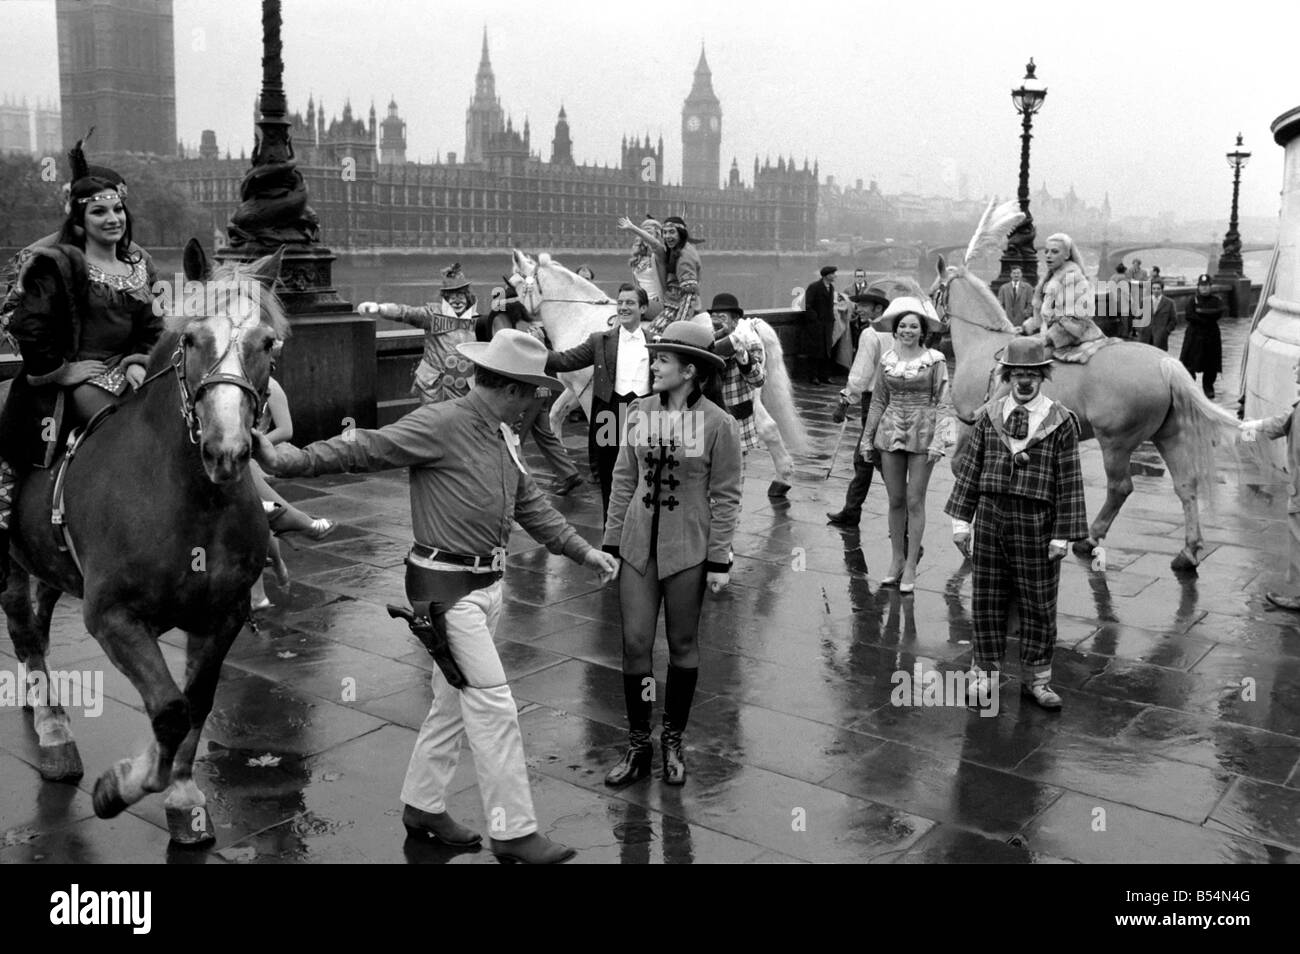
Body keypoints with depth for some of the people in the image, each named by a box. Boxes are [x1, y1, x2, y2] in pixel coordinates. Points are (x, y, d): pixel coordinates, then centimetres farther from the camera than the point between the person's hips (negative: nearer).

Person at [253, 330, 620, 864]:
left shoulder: (502, 436, 11)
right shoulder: (439, 424, -16)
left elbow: (530, 505, 19)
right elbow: (362, 451, -19)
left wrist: (583, 551, 20)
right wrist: (287, 461, -28)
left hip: (488, 584, 9)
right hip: (446, 588, -9)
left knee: (454, 699, 17)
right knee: (493, 704, -6)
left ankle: (423, 806, 33)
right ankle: (514, 831, 4)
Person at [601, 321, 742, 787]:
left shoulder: (718, 424, -10)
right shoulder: (639, 412, 1)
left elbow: (725, 496, -6)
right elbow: (624, 480, 7)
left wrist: (719, 559, -8)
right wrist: (611, 541, 5)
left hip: (687, 549, -3)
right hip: (638, 544, 3)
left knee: (682, 644, 10)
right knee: (635, 642, 2)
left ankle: (673, 744, 27)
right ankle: (638, 745, 18)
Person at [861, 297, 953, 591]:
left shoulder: (934, 361, -5)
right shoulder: (887, 360, 6)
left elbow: (943, 403, -6)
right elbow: (878, 401, 12)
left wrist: (938, 440, -14)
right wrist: (867, 438, 12)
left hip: (921, 434, -4)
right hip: (890, 433, 4)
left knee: (914, 501, -1)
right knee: (895, 501, 9)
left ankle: (911, 566, 7)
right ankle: (897, 559, 20)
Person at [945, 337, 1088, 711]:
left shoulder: (1061, 421, -3)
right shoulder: (988, 415, 4)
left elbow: (1070, 482, -4)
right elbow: (969, 468, 6)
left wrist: (1063, 535, -8)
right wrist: (961, 518, 2)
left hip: (1036, 521, -2)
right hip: (990, 515, 2)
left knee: (1038, 605, 7)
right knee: (986, 600, 10)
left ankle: (1036, 678, 22)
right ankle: (985, 673, 23)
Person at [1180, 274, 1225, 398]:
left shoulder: (1215, 300, 5)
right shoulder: (1193, 300, 1)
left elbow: (1219, 313, -13)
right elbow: (1188, 316, -13)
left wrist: (1201, 311, -17)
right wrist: (1206, 320, -15)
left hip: (1211, 336, 2)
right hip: (1194, 335, -2)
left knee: (1211, 366, 5)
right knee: (1190, 363, -4)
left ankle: (1208, 388, 19)